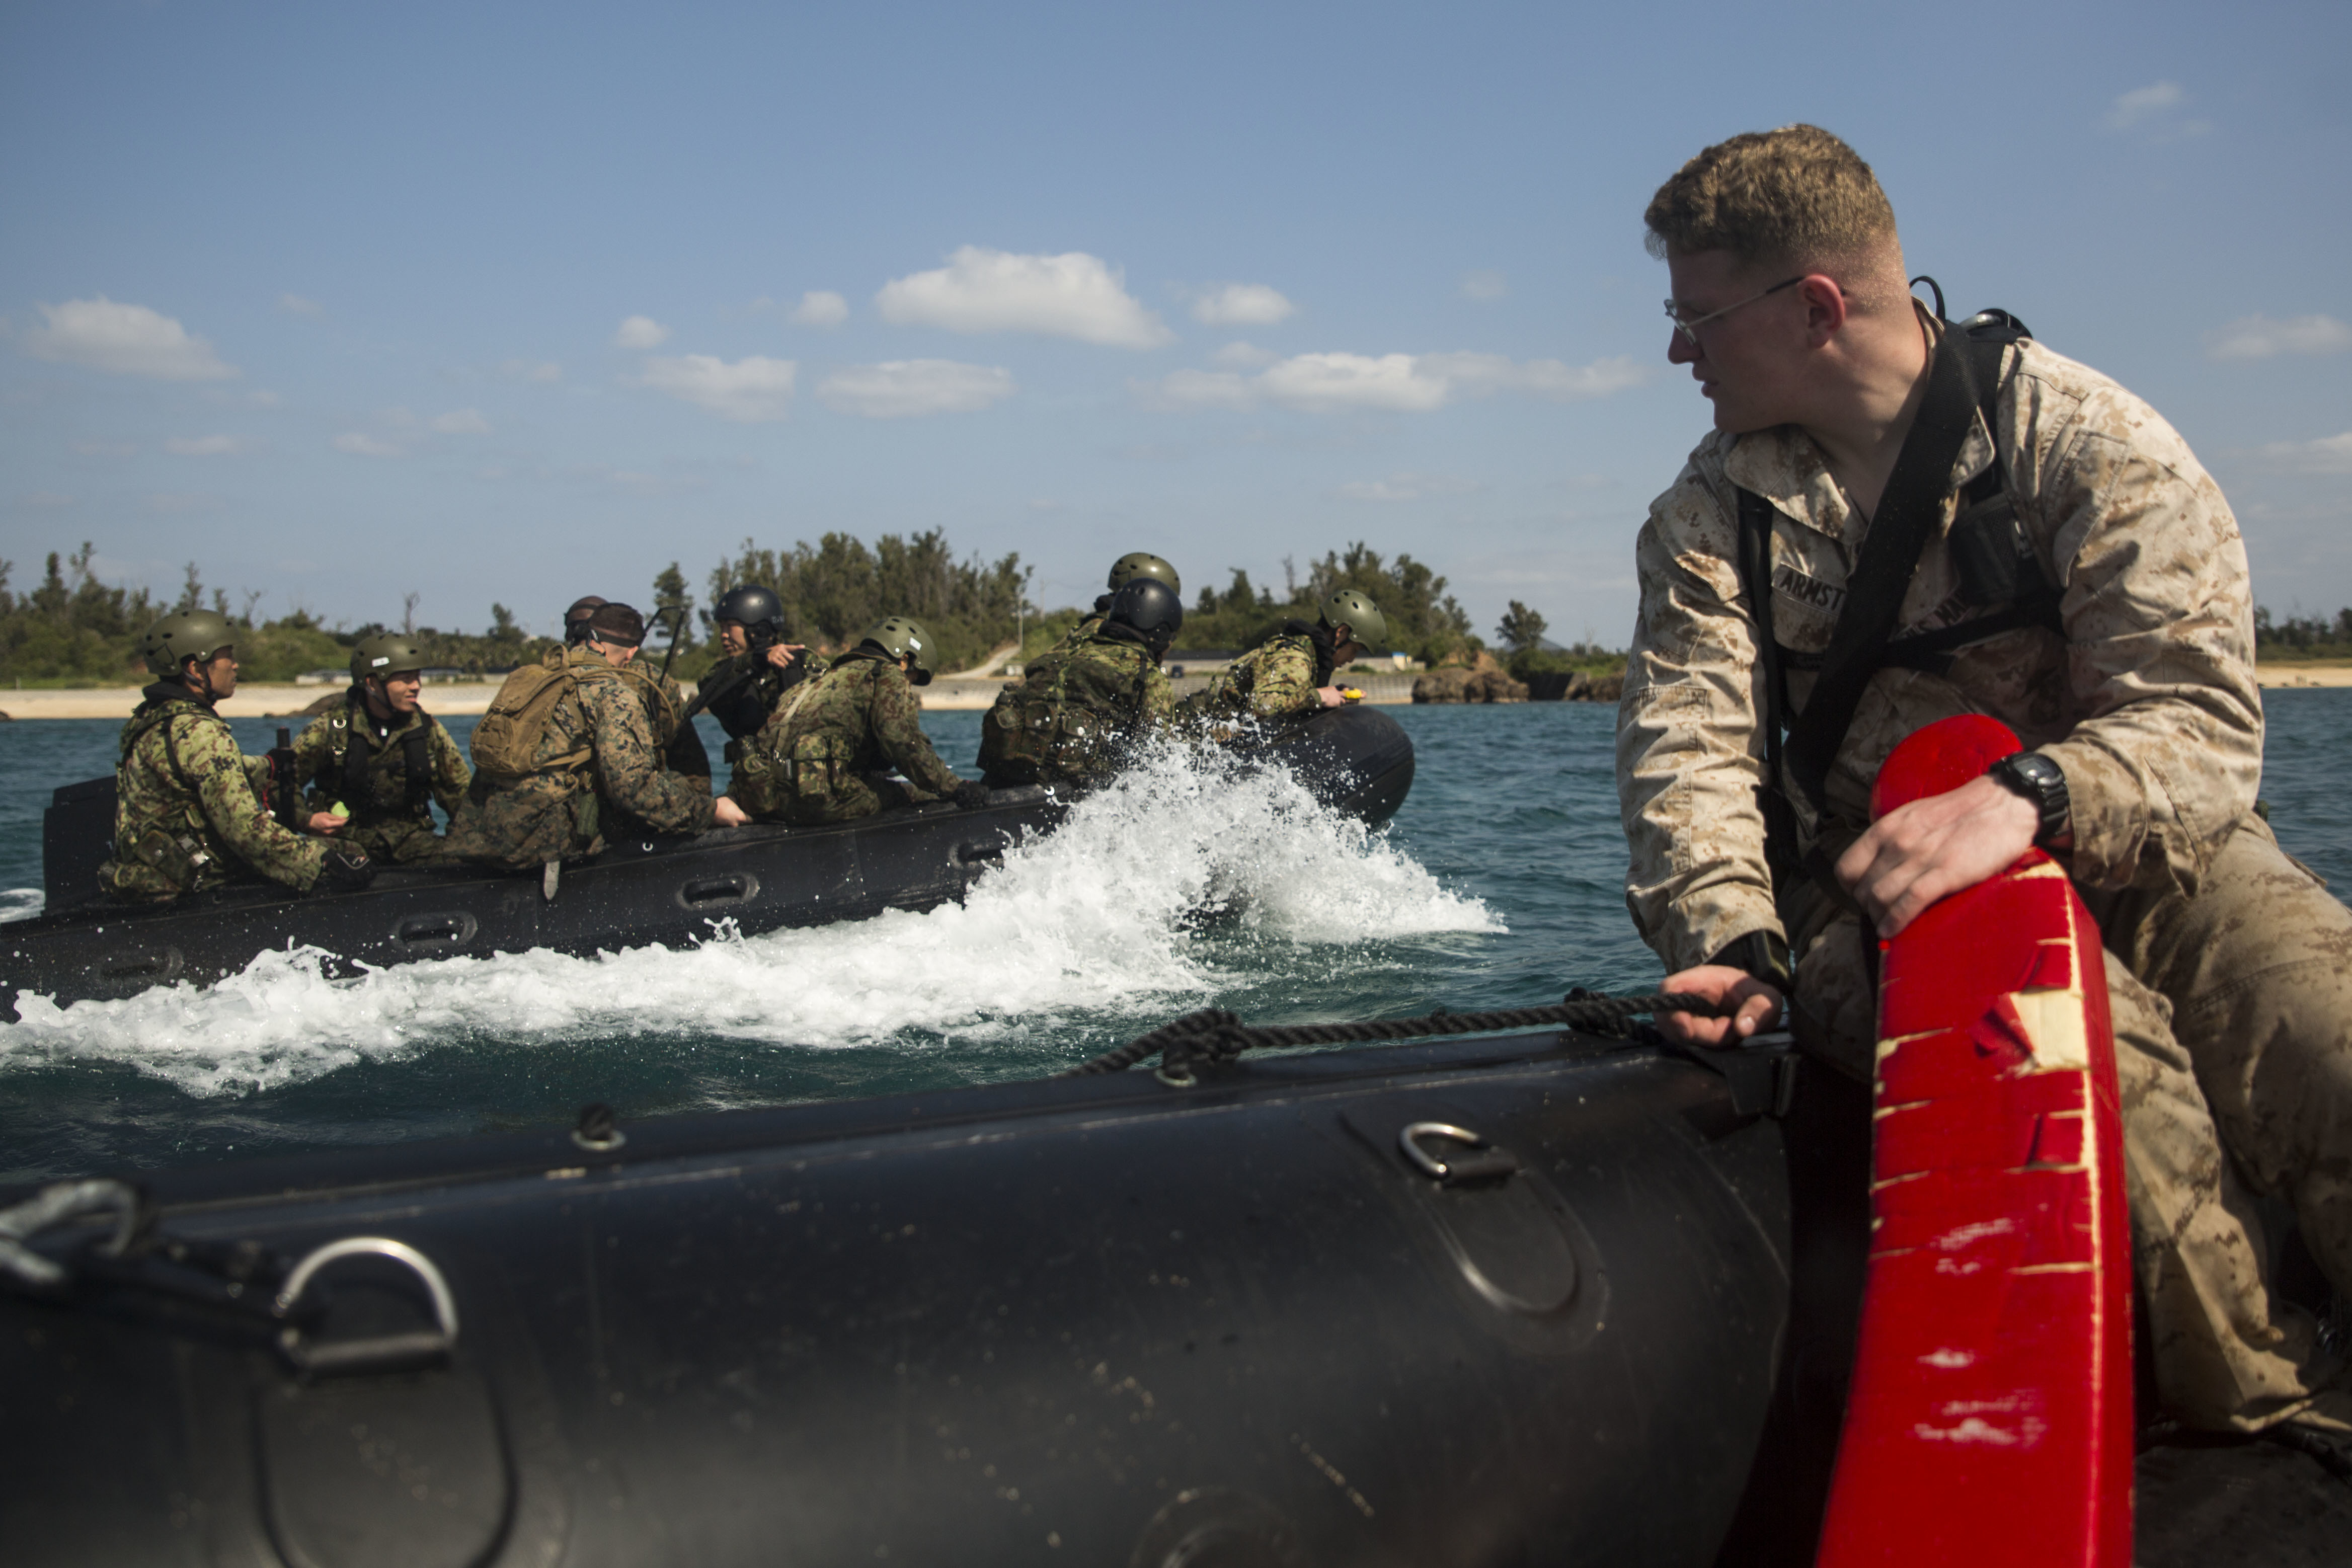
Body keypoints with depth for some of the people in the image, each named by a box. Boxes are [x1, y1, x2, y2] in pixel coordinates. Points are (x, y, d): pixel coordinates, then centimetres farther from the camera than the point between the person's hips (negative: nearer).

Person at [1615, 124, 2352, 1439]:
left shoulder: (2087, 438, -2)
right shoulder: (1712, 515, 9)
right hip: (1876, 898, 1)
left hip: (2132, 854, 0)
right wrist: (1730, 934, -25)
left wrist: (2025, 799, -34)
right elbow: (1688, 738, -5)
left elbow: (2200, 723, -13)